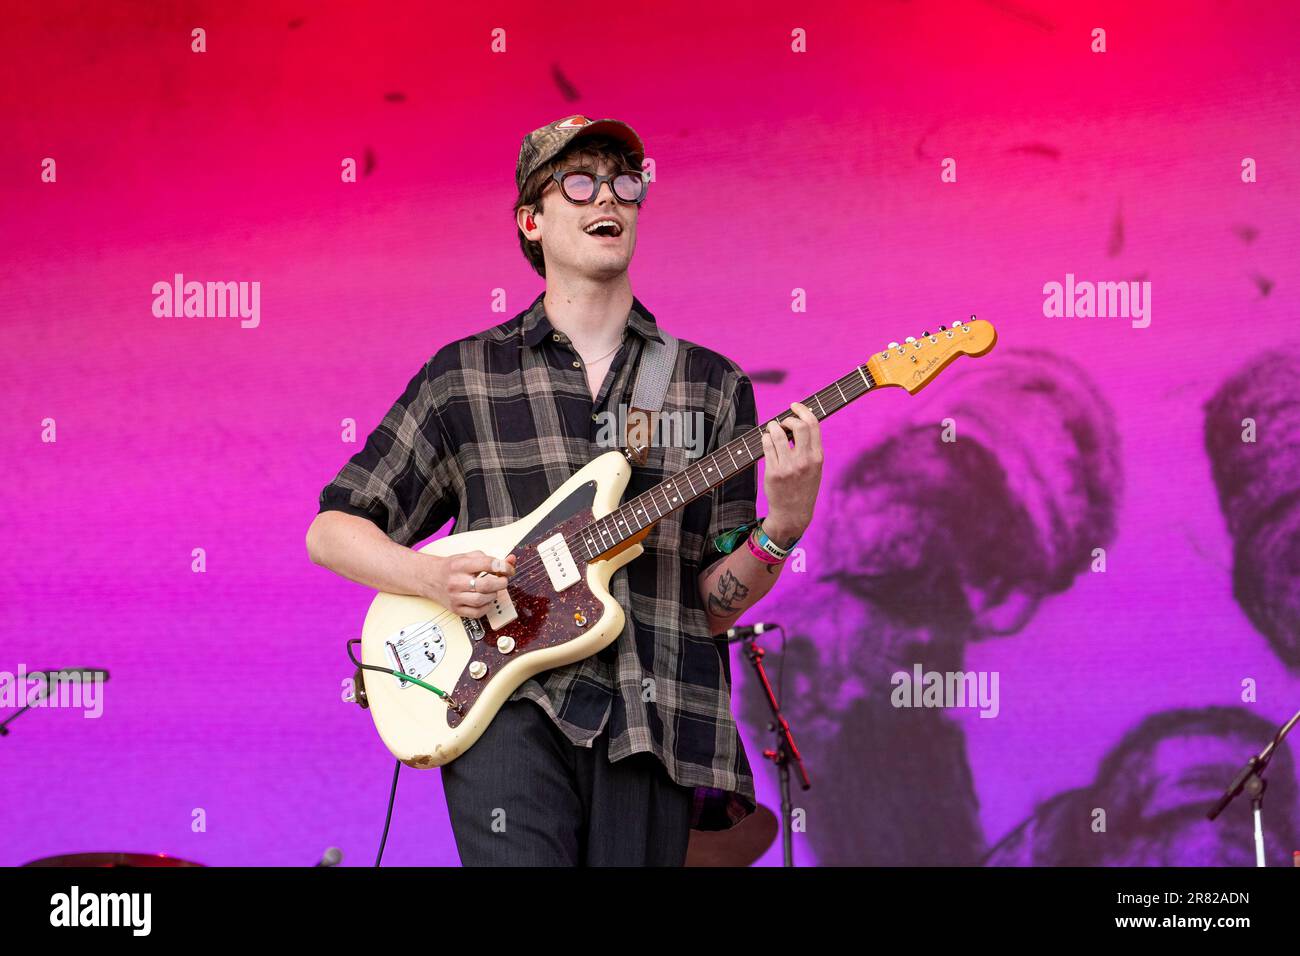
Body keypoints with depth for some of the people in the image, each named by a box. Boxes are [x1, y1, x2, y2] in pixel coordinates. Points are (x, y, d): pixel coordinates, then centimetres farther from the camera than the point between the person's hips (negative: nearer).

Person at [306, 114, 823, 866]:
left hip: (652, 718, 2)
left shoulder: (713, 386, 13)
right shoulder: (463, 377, 10)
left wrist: (781, 528, -9)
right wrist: (429, 577, -7)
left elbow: (715, 602, 10)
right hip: (509, 705, -2)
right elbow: (332, 530, 11)